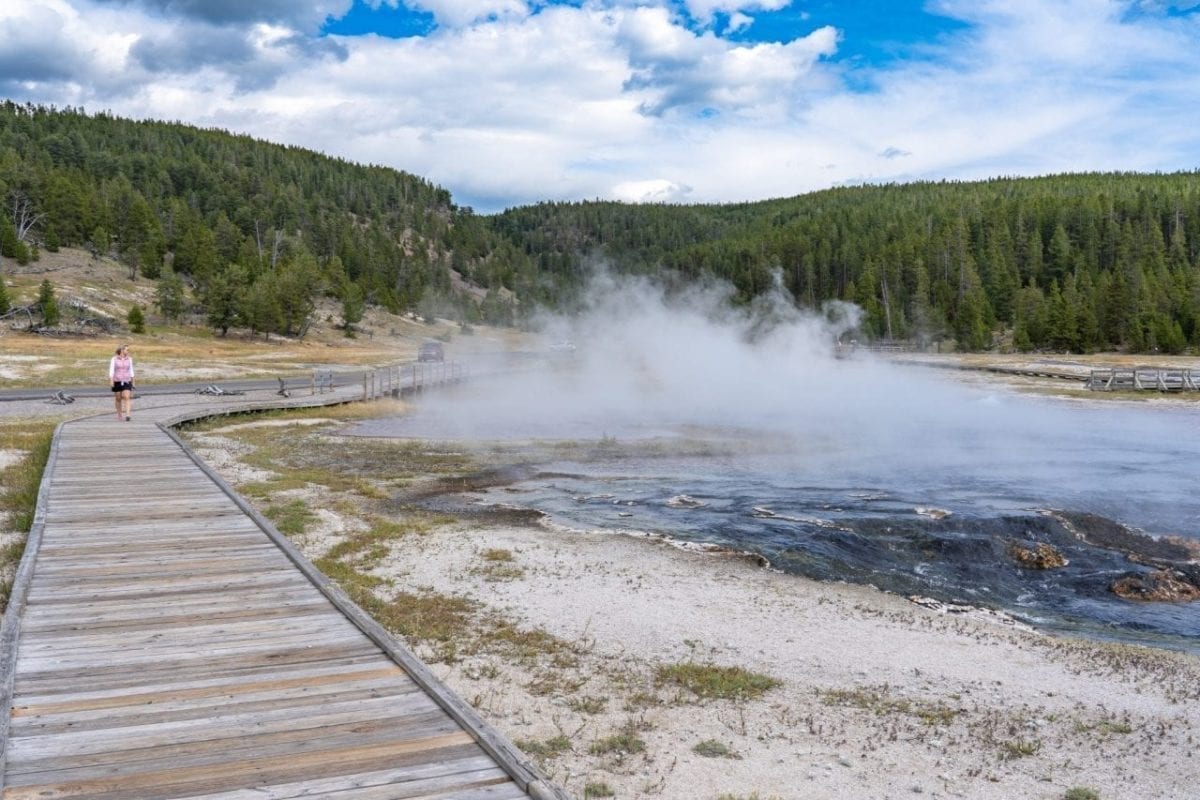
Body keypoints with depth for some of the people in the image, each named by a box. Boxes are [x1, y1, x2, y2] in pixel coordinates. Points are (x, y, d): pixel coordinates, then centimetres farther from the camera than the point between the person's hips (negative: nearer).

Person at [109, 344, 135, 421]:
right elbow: (111, 370, -5)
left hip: (126, 381, 1)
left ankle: (127, 415, -22)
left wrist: (132, 382, 13)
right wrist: (111, 382, -13)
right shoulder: (114, 359, -2)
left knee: (126, 397, -15)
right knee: (118, 398, 9)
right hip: (117, 381, -1)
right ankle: (119, 414, 25)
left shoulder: (129, 359, 5)